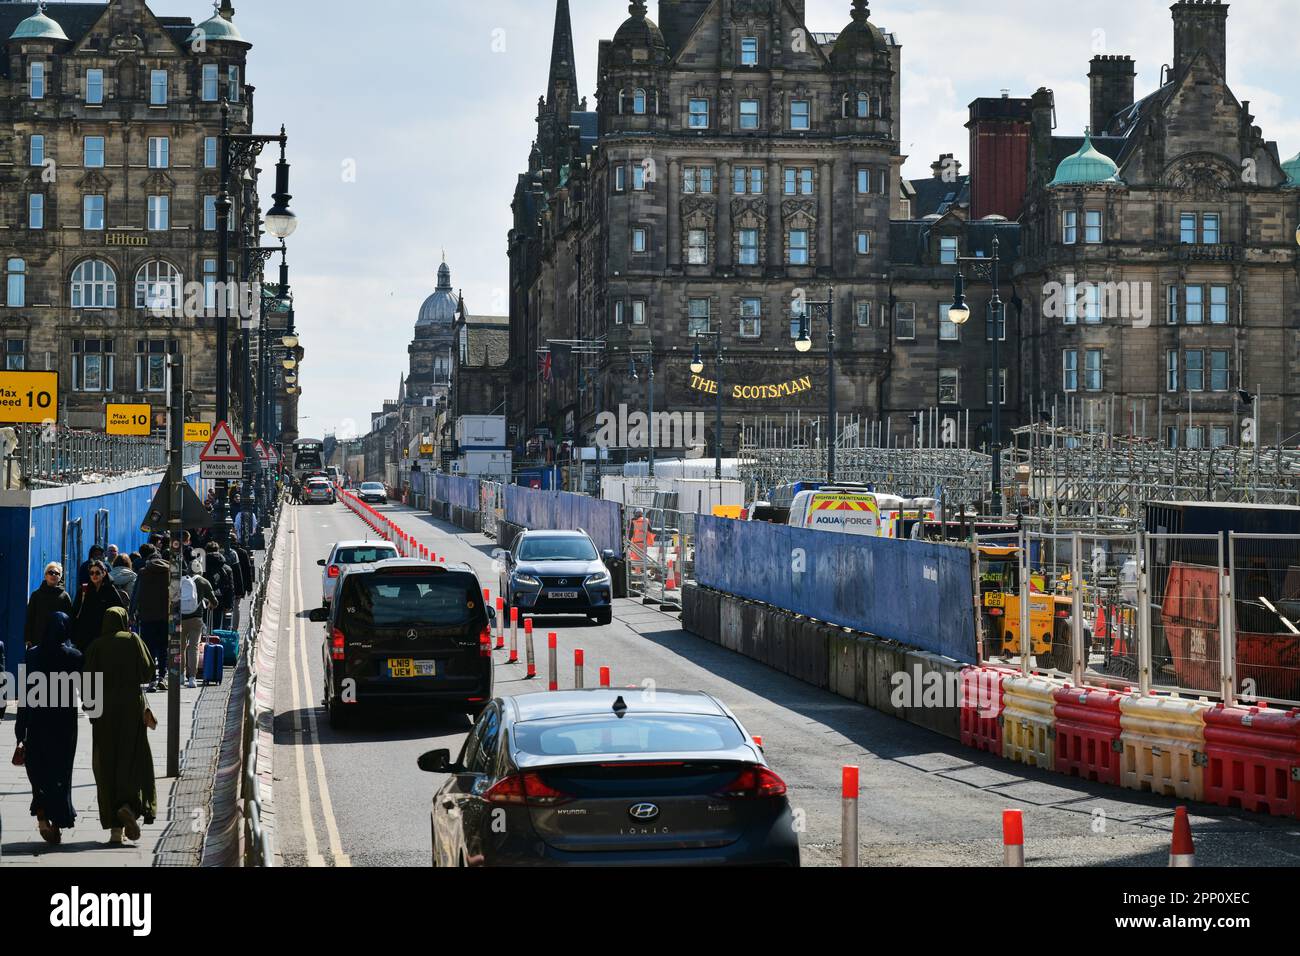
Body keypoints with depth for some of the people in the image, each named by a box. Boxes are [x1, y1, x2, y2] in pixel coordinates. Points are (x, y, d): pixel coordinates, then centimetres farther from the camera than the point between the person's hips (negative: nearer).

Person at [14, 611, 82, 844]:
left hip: (37, 721, 1)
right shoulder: (74, 656, -7)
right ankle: (57, 821, 6)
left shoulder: (33, 655, -3)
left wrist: (21, 731, 3)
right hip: (64, 722, -1)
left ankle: (42, 815, -8)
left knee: (39, 771, 10)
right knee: (60, 771, 9)